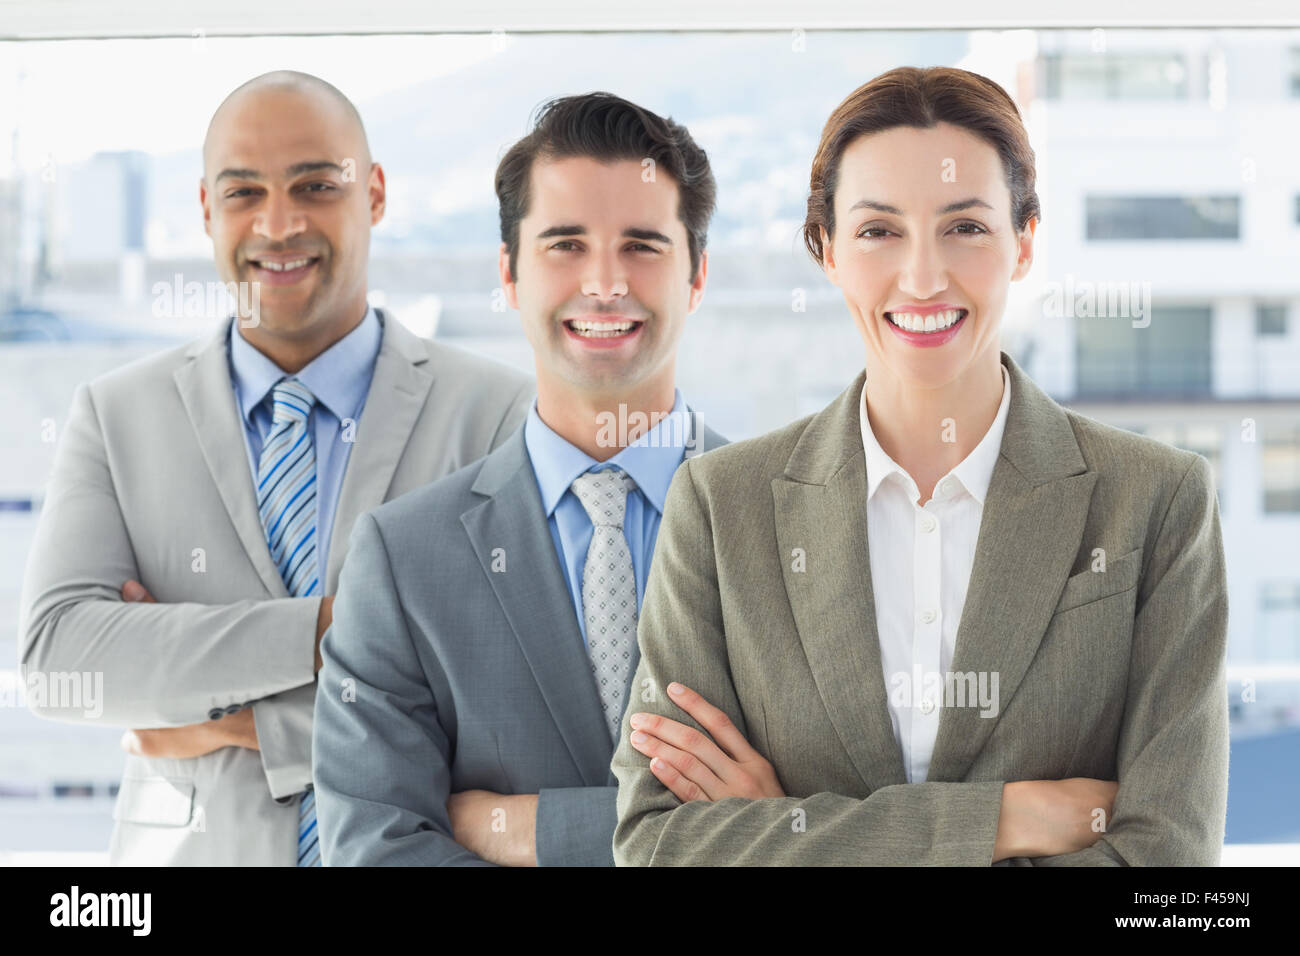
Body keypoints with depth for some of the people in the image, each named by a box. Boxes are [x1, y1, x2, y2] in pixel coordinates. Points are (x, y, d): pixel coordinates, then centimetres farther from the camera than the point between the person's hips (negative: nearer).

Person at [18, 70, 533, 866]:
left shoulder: (499, 412, -7)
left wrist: (242, 729, -15)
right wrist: (323, 630, -24)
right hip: (195, 849, 1)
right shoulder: (116, 415, -1)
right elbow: (58, 658, -14)